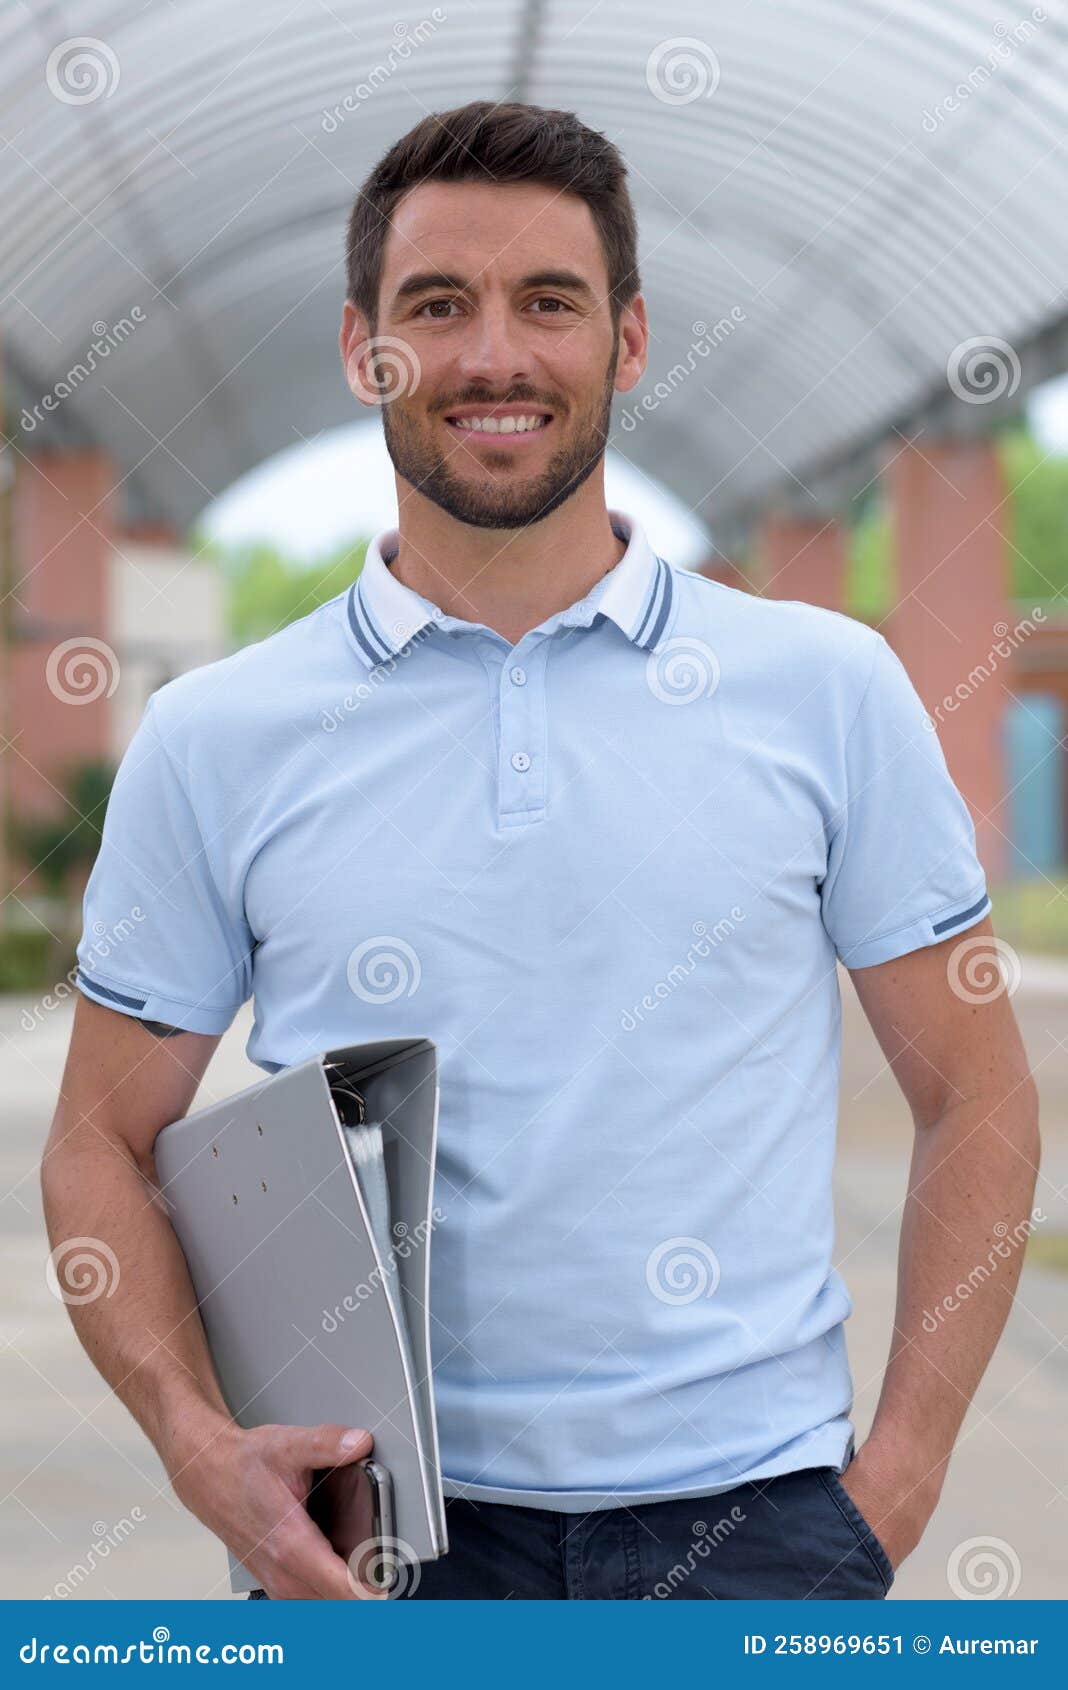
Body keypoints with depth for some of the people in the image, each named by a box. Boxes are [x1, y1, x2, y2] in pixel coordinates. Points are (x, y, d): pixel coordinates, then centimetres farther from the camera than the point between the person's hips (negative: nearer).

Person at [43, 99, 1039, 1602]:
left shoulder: (829, 689, 1)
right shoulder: (213, 740, 1)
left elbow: (976, 1099, 5)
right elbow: (104, 1143, 6)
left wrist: (904, 1467, -3)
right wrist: (203, 1451, -9)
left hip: (756, 1511, 0)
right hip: (369, 1522, 0)